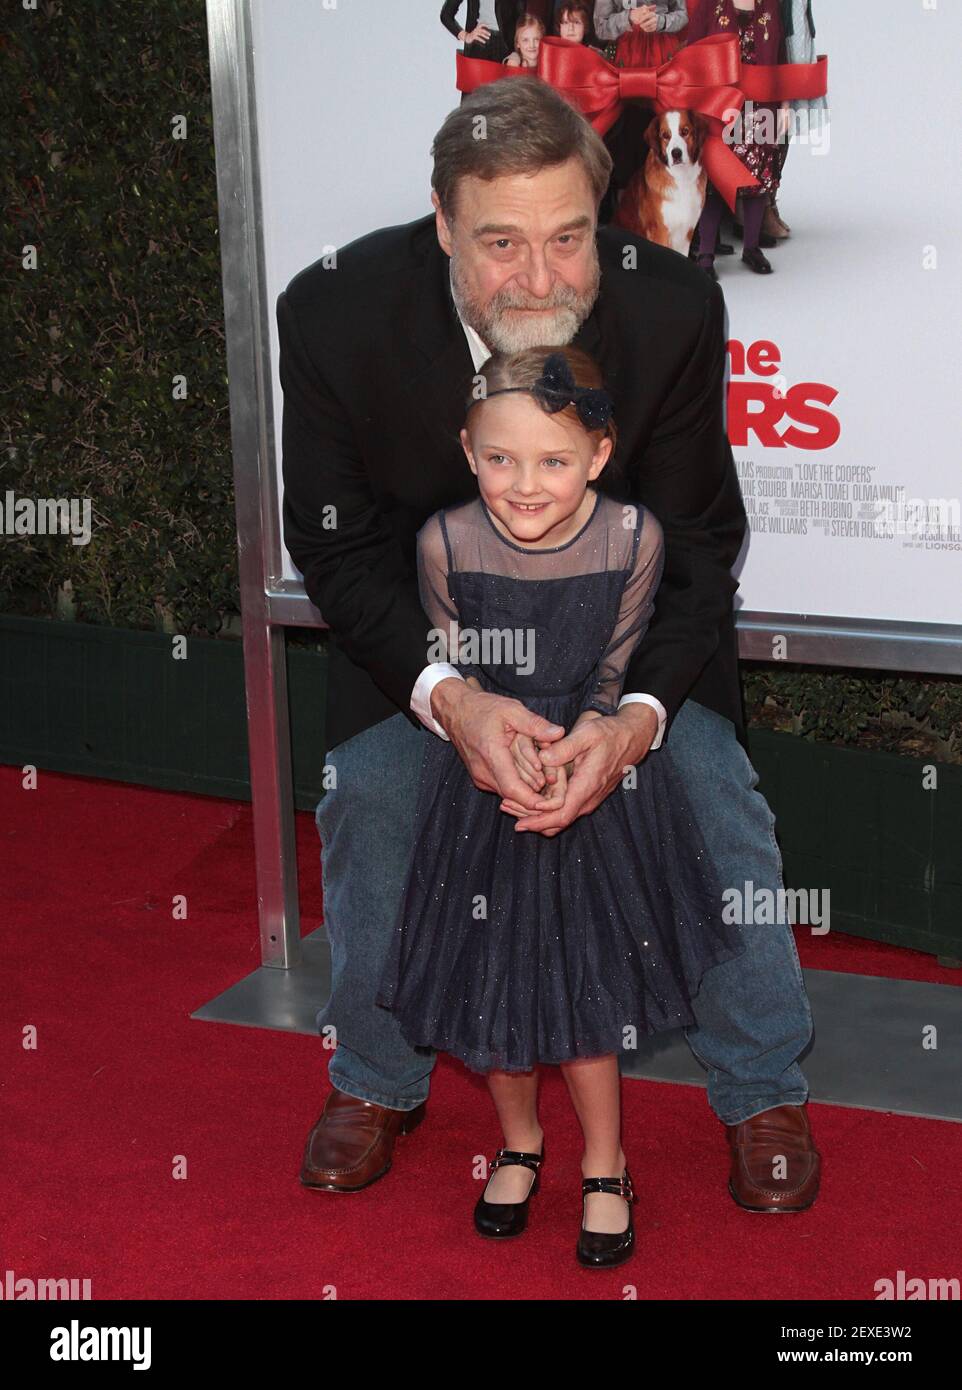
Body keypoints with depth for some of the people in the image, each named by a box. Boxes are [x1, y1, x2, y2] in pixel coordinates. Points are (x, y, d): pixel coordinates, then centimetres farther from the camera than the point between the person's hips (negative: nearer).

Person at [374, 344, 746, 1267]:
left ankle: (604, 1167, 29)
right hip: (480, 782, 1)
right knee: (489, 978, 12)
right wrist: (506, 741, -22)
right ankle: (519, 1141, 38)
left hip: (598, 774, -1)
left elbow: (615, 679, -7)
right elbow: (454, 677, -5)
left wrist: (569, 761, -20)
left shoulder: (632, 539, -16)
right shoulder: (446, 542, -16)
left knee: (585, 981, 7)